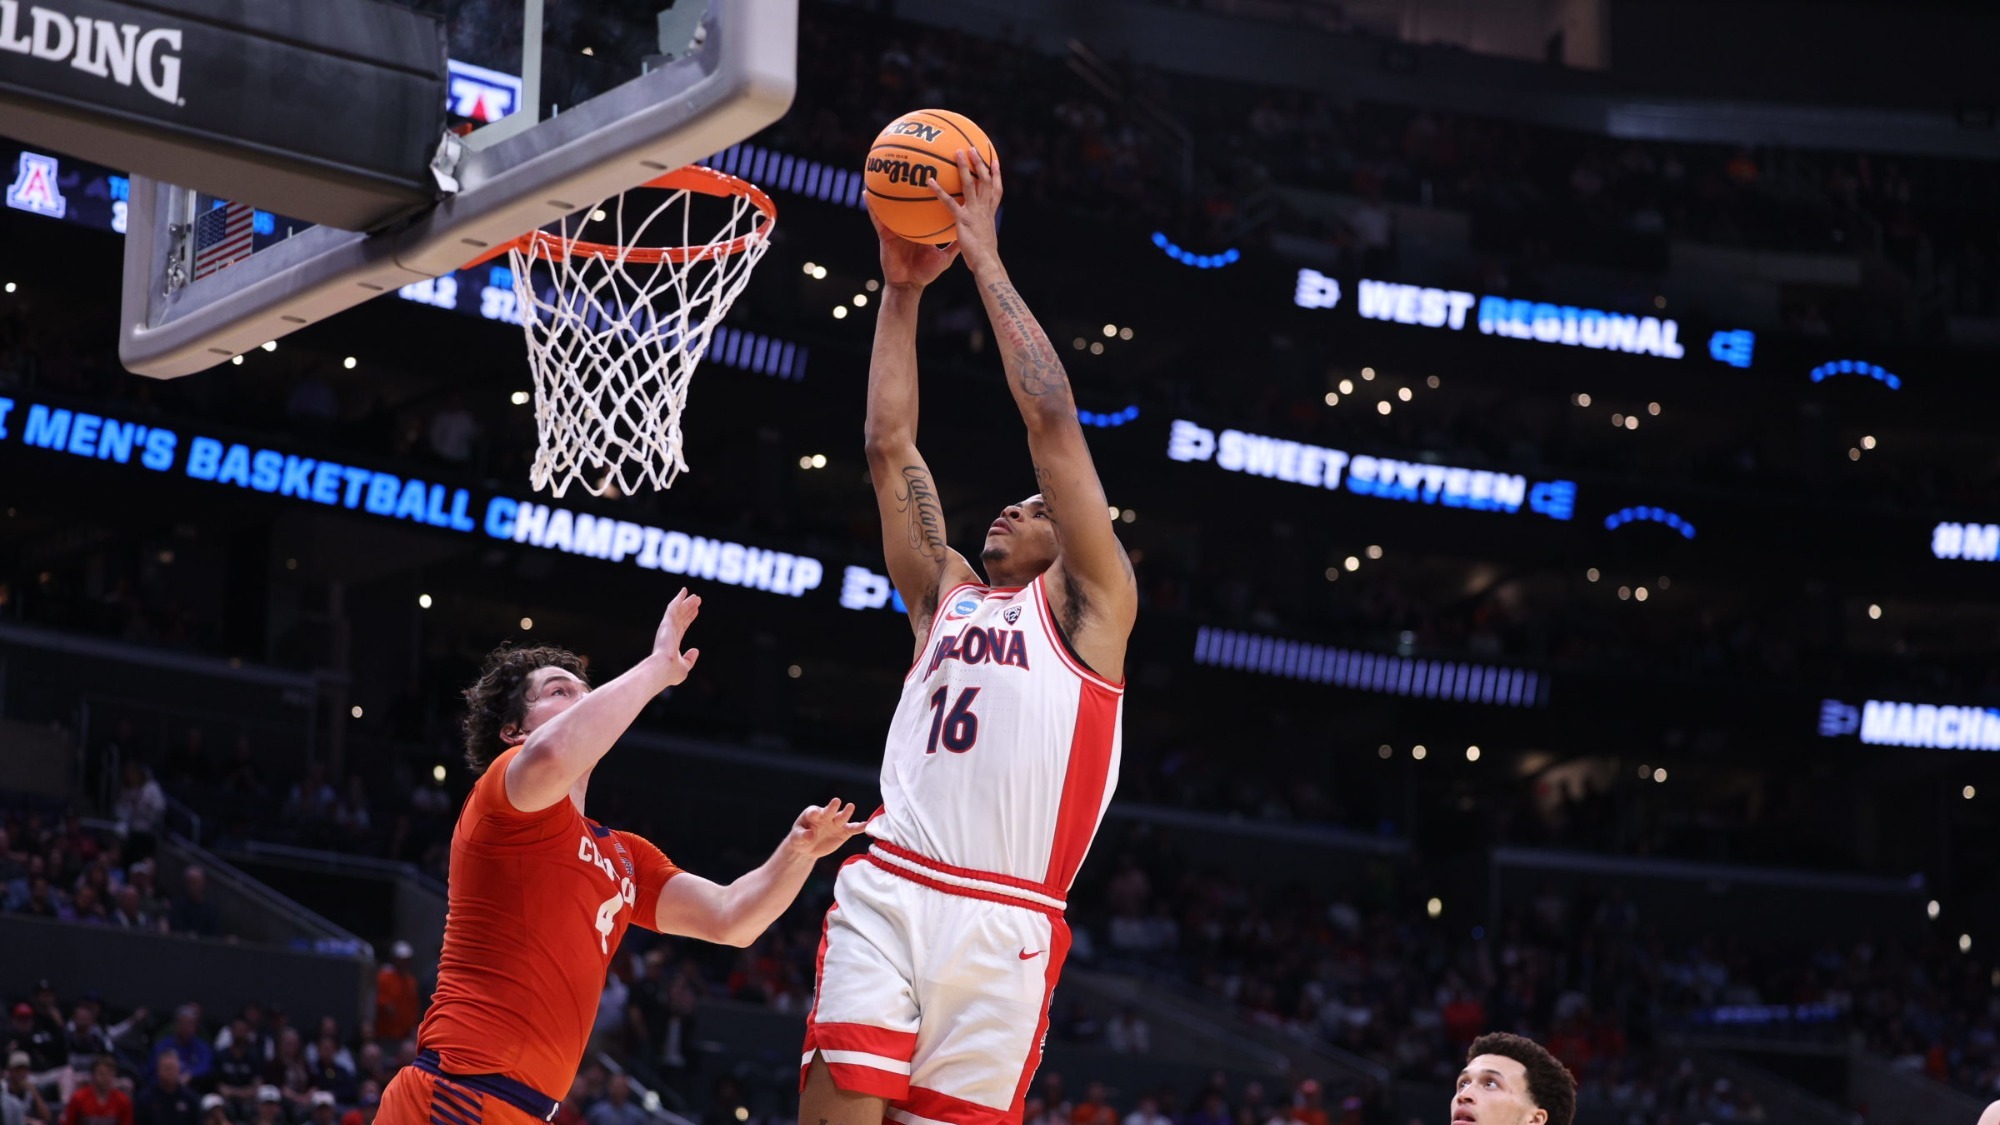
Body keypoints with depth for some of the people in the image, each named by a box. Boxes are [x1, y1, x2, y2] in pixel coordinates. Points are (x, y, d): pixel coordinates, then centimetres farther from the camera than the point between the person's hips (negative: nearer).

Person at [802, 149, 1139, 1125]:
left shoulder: (1087, 606, 13)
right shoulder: (947, 596, 26)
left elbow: (1052, 421, 6)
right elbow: (890, 445, 23)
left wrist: (984, 256, 9)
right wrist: (901, 289, 19)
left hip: (1003, 924, -3)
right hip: (885, 896, 3)